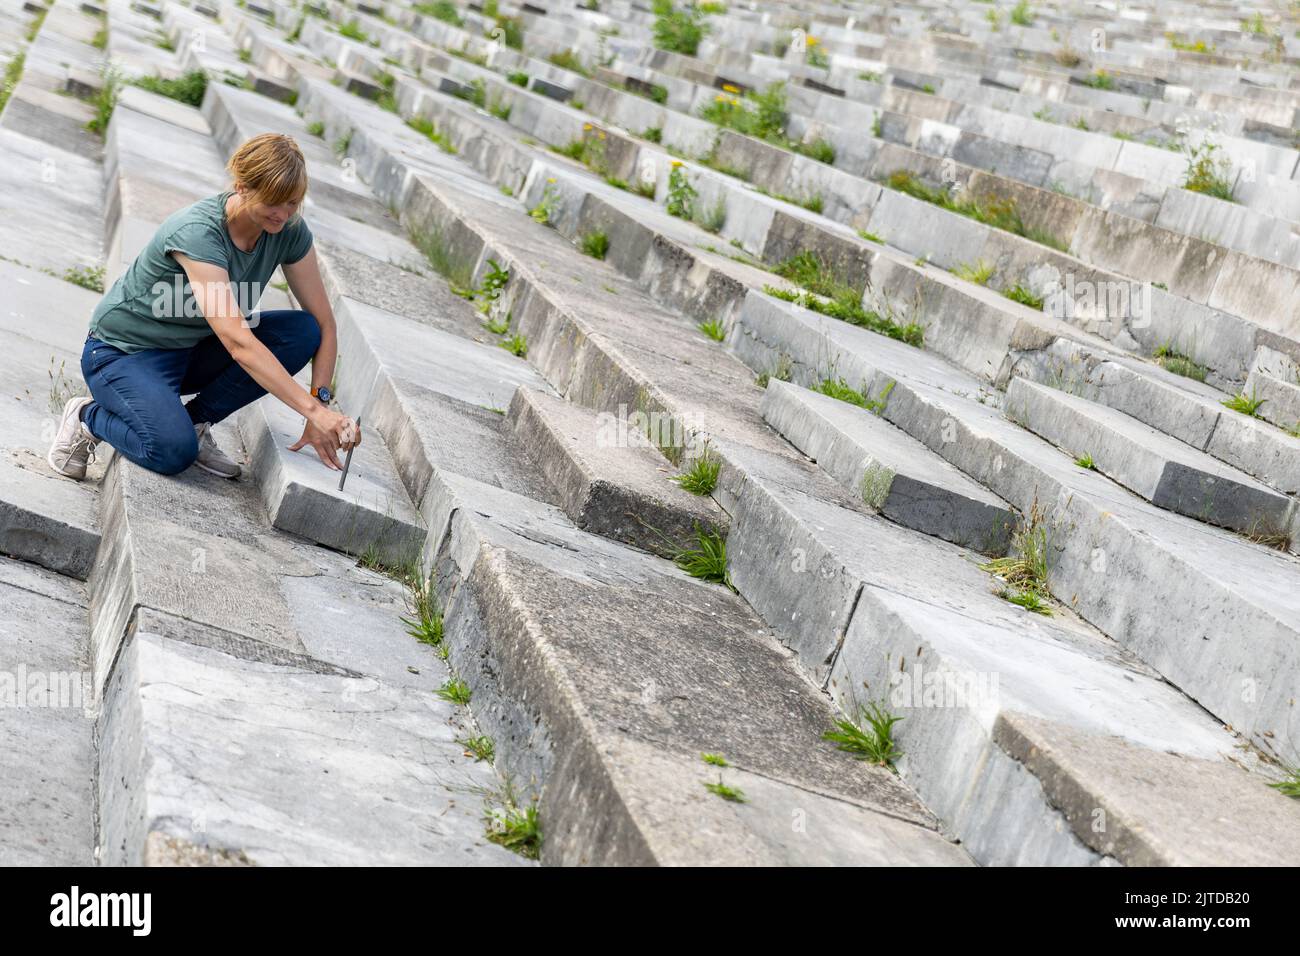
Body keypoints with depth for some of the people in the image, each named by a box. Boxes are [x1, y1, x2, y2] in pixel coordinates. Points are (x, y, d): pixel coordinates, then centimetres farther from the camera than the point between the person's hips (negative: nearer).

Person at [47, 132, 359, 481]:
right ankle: (88, 416, 0)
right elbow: (239, 343, -40)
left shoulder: (289, 230, -13)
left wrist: (320, 400, -21)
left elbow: (323, 322, -7)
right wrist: (314, 410, -45)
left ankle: (195, 420, -4)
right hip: (124, 351, -7)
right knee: (173, 451, -33)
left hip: (193, 349, 7)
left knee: (303, 331, -17)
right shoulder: (197, 231, -32)